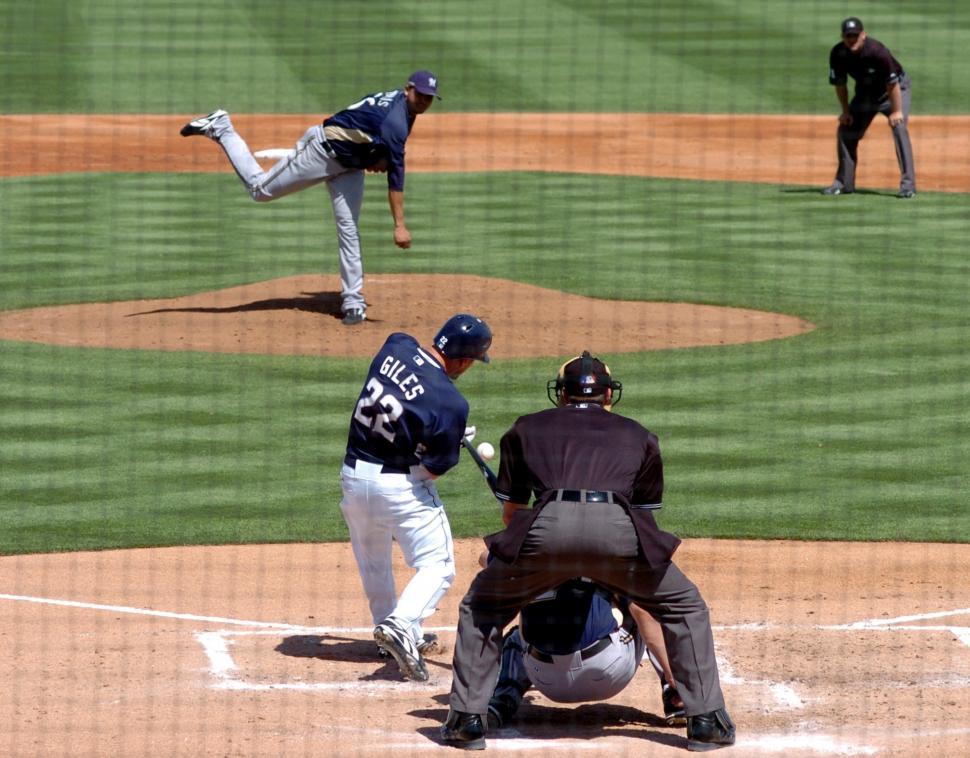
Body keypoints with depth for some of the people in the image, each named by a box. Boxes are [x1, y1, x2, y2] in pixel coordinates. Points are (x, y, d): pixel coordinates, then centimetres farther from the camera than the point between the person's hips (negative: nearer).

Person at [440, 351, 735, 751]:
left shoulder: (526, 429, 31)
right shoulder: (639, 436, 31)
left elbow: (511, 510, 36)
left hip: (545, 525, 0)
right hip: (617, 528, 0)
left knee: (481, 608, 24)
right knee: (686, 608, 23)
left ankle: (466, 720, 14)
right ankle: (706, 722, 16)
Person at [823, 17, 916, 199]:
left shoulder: (877, 51, -35)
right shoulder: (838, 54, -20)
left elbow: (893, 83, -27)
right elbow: (840, 84, -5)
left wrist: (896, 111, -22)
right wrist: (846, 111, -3)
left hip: (895, 89, -5)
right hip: (865, 93, 5)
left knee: (899, 128, -22)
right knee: (845, 131, 1)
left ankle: (908, 184, -23)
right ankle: (844, 182, 15)